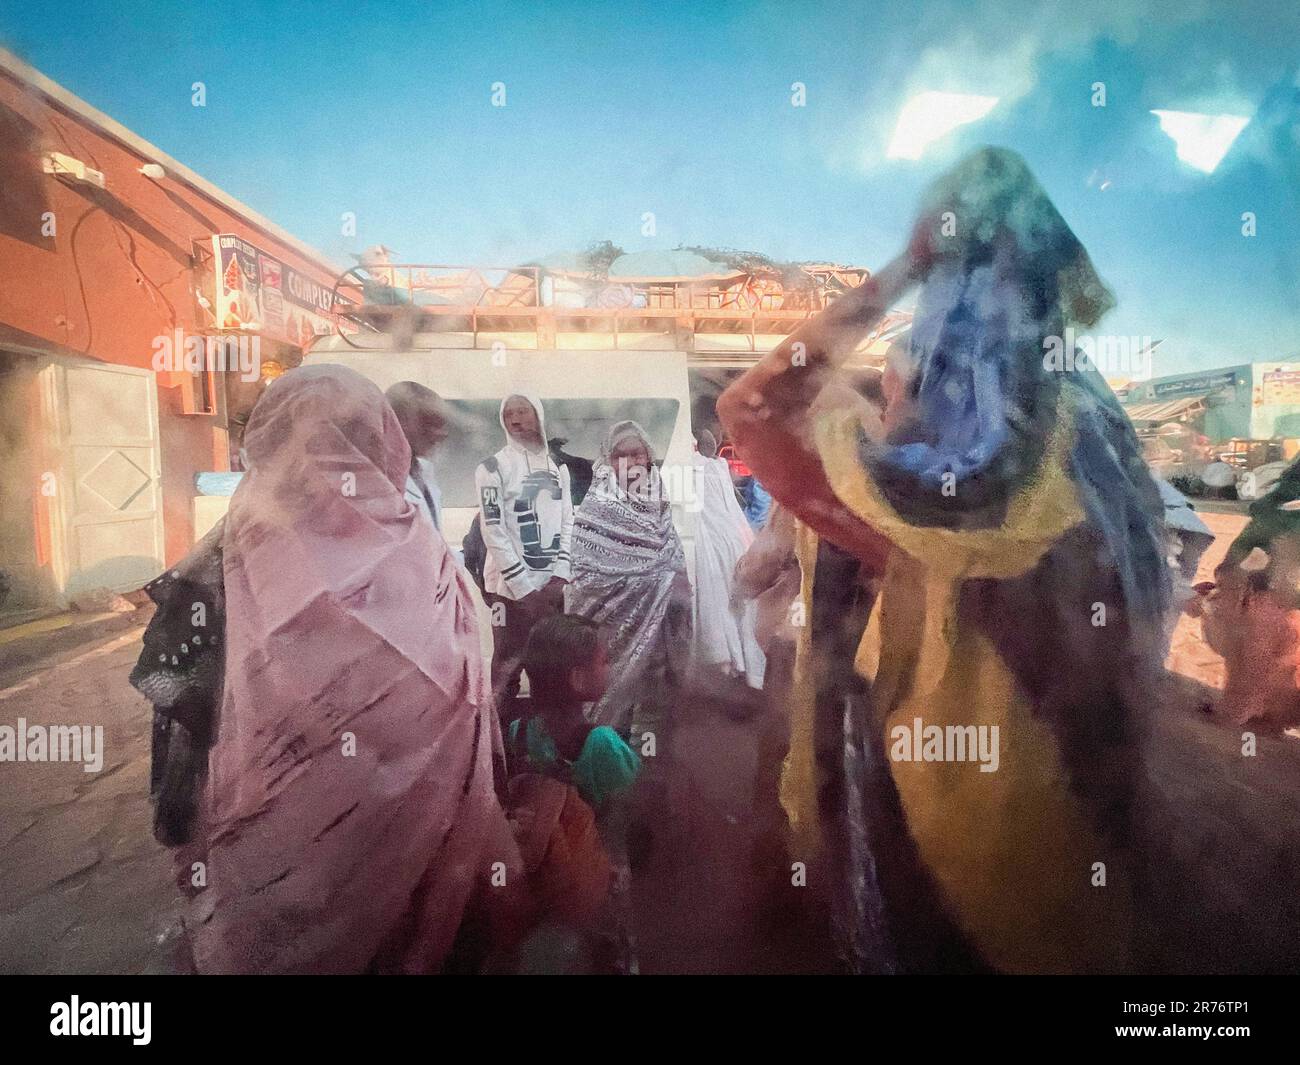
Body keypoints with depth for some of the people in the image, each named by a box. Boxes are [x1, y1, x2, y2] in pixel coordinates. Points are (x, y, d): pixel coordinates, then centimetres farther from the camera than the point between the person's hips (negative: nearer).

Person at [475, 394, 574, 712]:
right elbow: (494, 534, -11)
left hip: (551, 585, 5)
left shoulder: (557, 468, 11)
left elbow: (567, 523, 9)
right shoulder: (493, 468, -6)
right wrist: (526, 589, -13)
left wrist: (559, 577, -4)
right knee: (508, 668, 1)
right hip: (511, 588, -5)